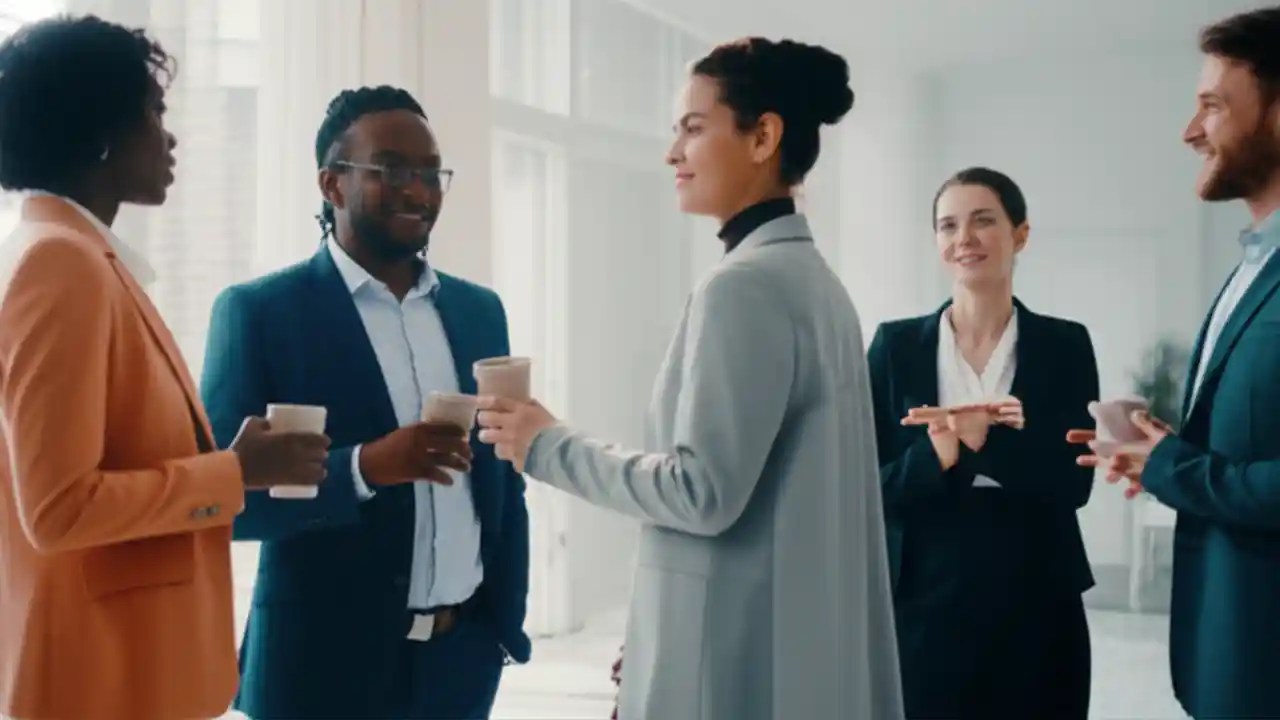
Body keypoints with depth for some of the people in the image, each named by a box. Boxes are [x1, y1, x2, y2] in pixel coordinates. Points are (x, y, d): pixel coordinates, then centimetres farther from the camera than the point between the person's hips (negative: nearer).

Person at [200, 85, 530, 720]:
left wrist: (507, 624, 7)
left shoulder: (479, 310, 8)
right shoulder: (259, 311, -6)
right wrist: (364, 466, -23)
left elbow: (503, 482, 12)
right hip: (325, 664, -4)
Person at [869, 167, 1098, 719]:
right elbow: (868, 486, -3)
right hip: (924, 601, 0)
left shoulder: (1065, 344, 2)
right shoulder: (896, 344, 2)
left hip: (1036, 603, 0)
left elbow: (1073, 482, -7)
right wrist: (937, 454, -22)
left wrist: (982, 438, -21)